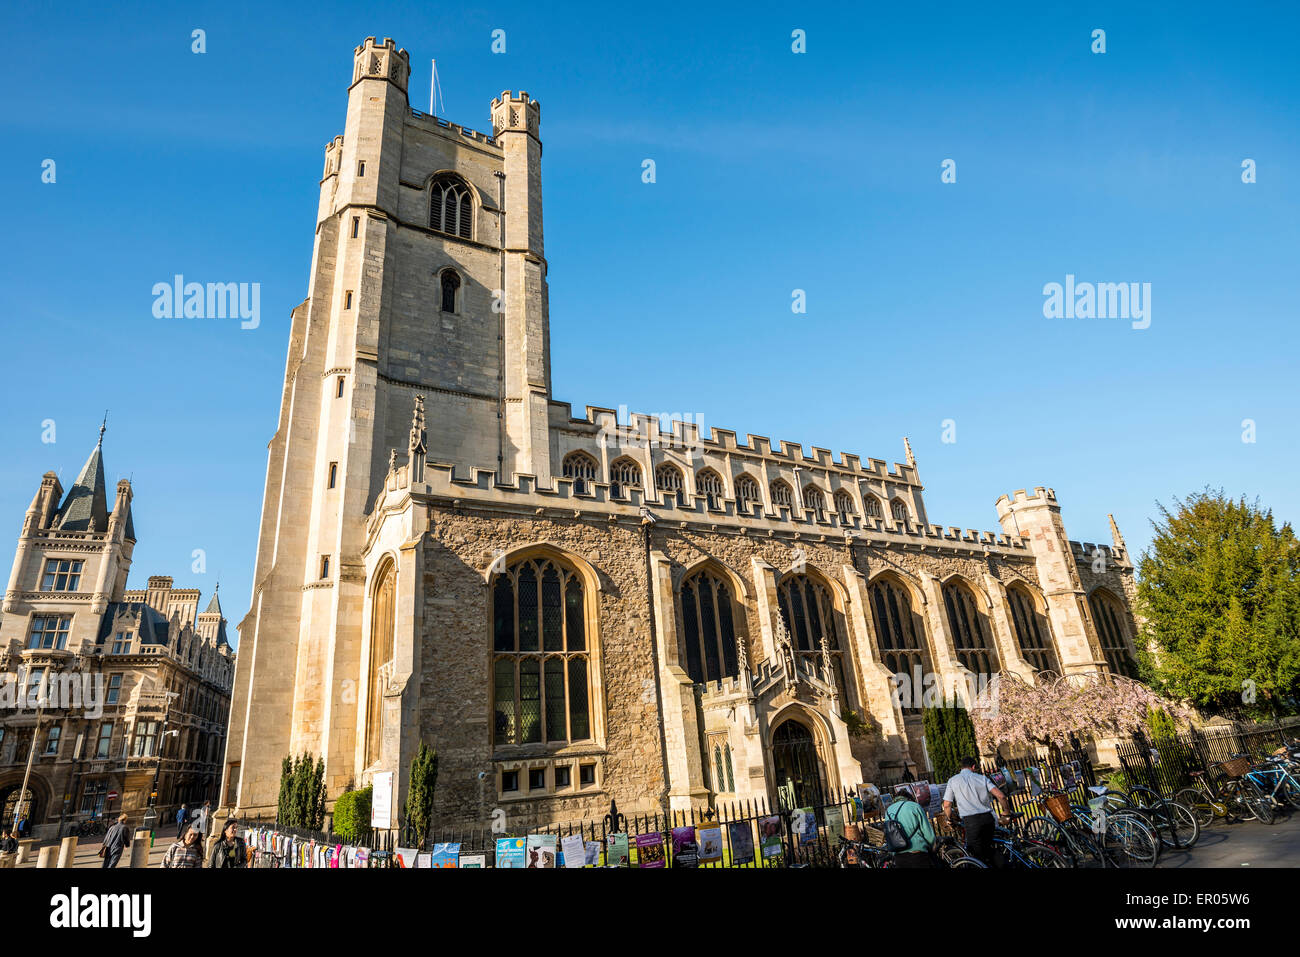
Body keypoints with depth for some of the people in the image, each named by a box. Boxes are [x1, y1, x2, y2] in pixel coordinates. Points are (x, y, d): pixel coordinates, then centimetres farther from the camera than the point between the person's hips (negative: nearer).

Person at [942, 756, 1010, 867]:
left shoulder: (953, 780, 8)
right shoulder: (982, 778, 11)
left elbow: (947, 805, 5)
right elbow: (1001, 796, 0)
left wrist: (950, 819, 23)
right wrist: (1006, 812, 17)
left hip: (970, 821, -3)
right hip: (987, 817, 3)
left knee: (979, 857, 2)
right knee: (988, 852, 22)